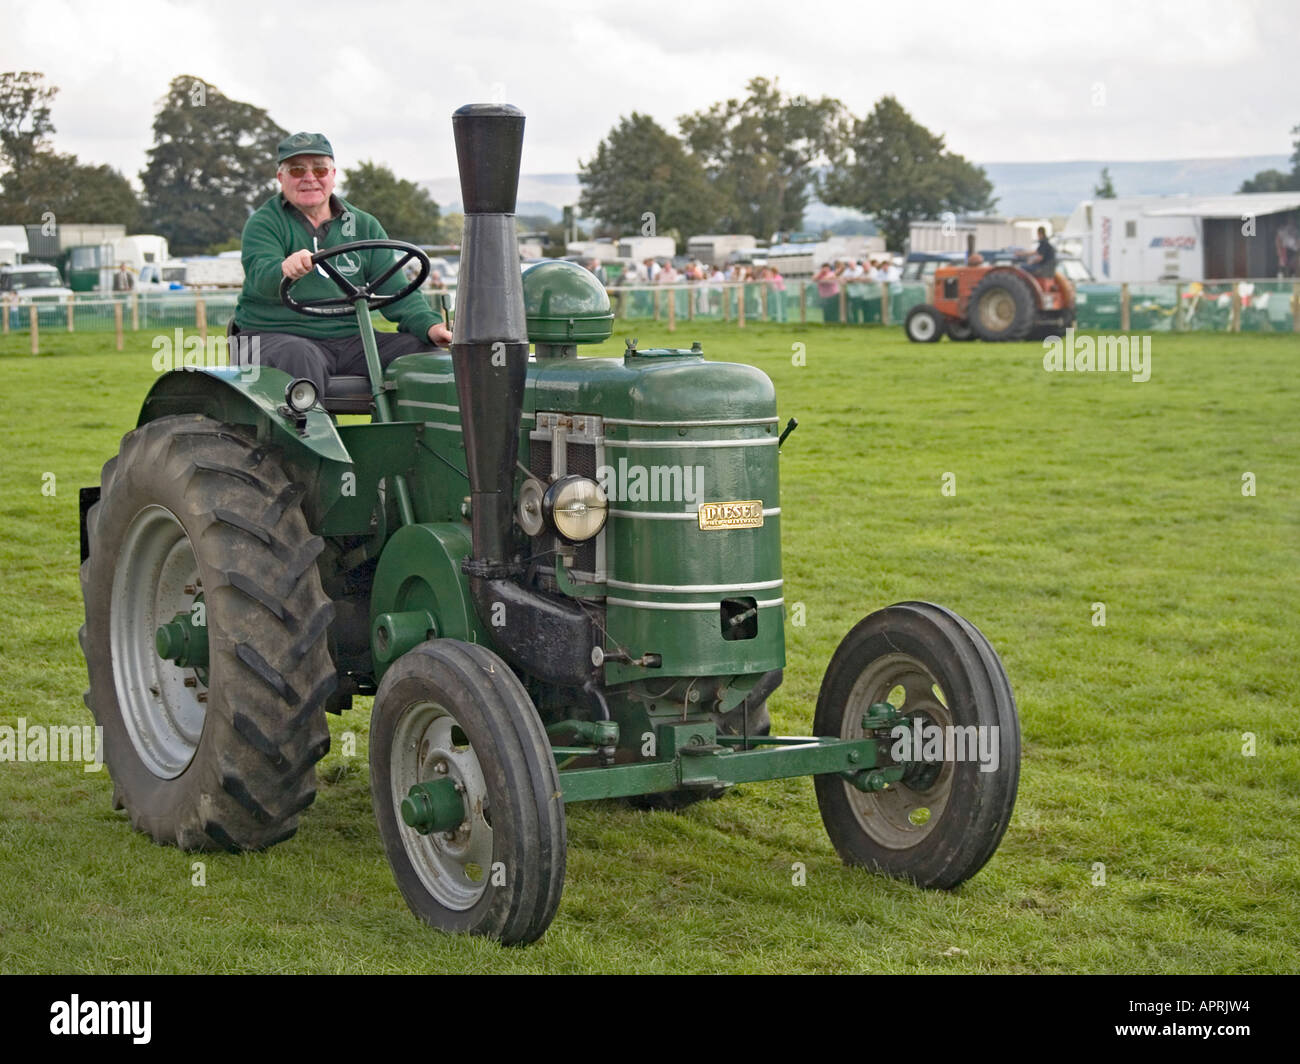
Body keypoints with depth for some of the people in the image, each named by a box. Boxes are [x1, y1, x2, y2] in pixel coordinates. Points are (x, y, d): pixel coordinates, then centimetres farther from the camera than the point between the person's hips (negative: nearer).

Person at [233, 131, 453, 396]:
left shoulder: (364, 226, 15)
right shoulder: (263, 223, 2)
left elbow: (394, 290, 8)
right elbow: (261, 276, -18)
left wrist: (430, 325, -12)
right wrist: (285, 270, -43)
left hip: (349, 340, 5)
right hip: (275, 336, -4)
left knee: (423, 348, -16)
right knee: (299, 356, -39)